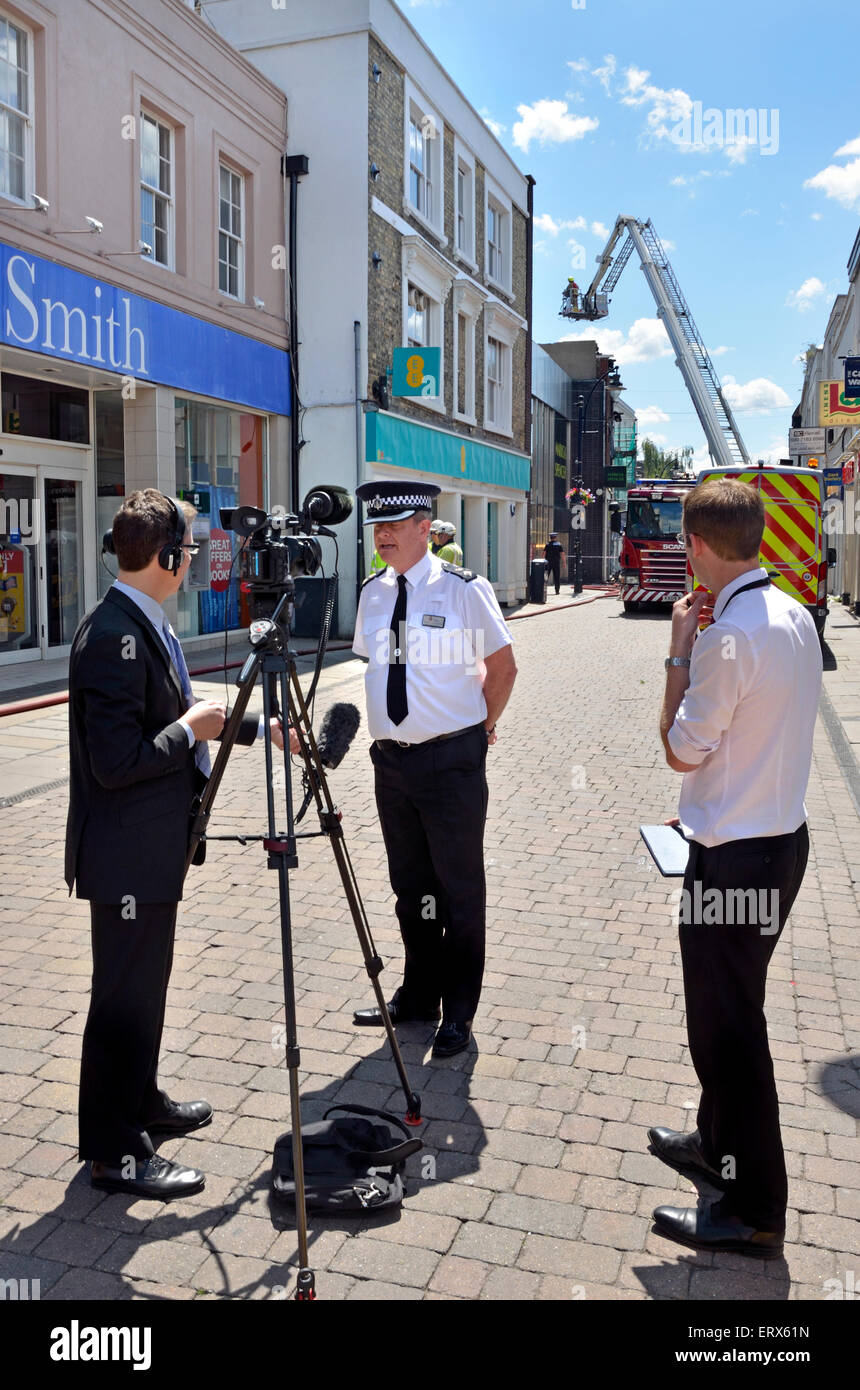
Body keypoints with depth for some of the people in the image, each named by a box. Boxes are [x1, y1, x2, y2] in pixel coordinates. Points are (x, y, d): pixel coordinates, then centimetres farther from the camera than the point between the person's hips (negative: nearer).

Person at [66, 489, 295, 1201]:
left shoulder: (147, 624, 8)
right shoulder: (113, 636, -24)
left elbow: (170, 717, 20)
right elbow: (116, 762, -27)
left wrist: (258, 726, 19)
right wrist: (191, 728, -16)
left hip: (156, 846, 10)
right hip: (127, 854, -10)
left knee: (146, 987, 22)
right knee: (125, 996, 3)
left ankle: (142, 1100, 40)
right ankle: (115, 1151, 18)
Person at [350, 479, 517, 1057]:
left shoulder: (464, 588, -9)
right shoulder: (372, 593, 7)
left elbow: (503, 666, 1)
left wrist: (484, 724, 6)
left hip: (452, 760, -5)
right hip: (390, 759, 6)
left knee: (460, 889, 6)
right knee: (409, 885, 16)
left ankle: (459, 1011, 21)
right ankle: (418, 995, 33)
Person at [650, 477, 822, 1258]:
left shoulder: (731, 635, -24)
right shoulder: (795, 615, 5)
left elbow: (682, 750, -13)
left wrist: (680, 651, -9)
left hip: (734, 857, -10)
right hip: (782, 835, 10)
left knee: (727, 1026, 3)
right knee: (730, 1012, 23)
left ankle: (754, 1211, 17)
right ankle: (721, 1143, 42)